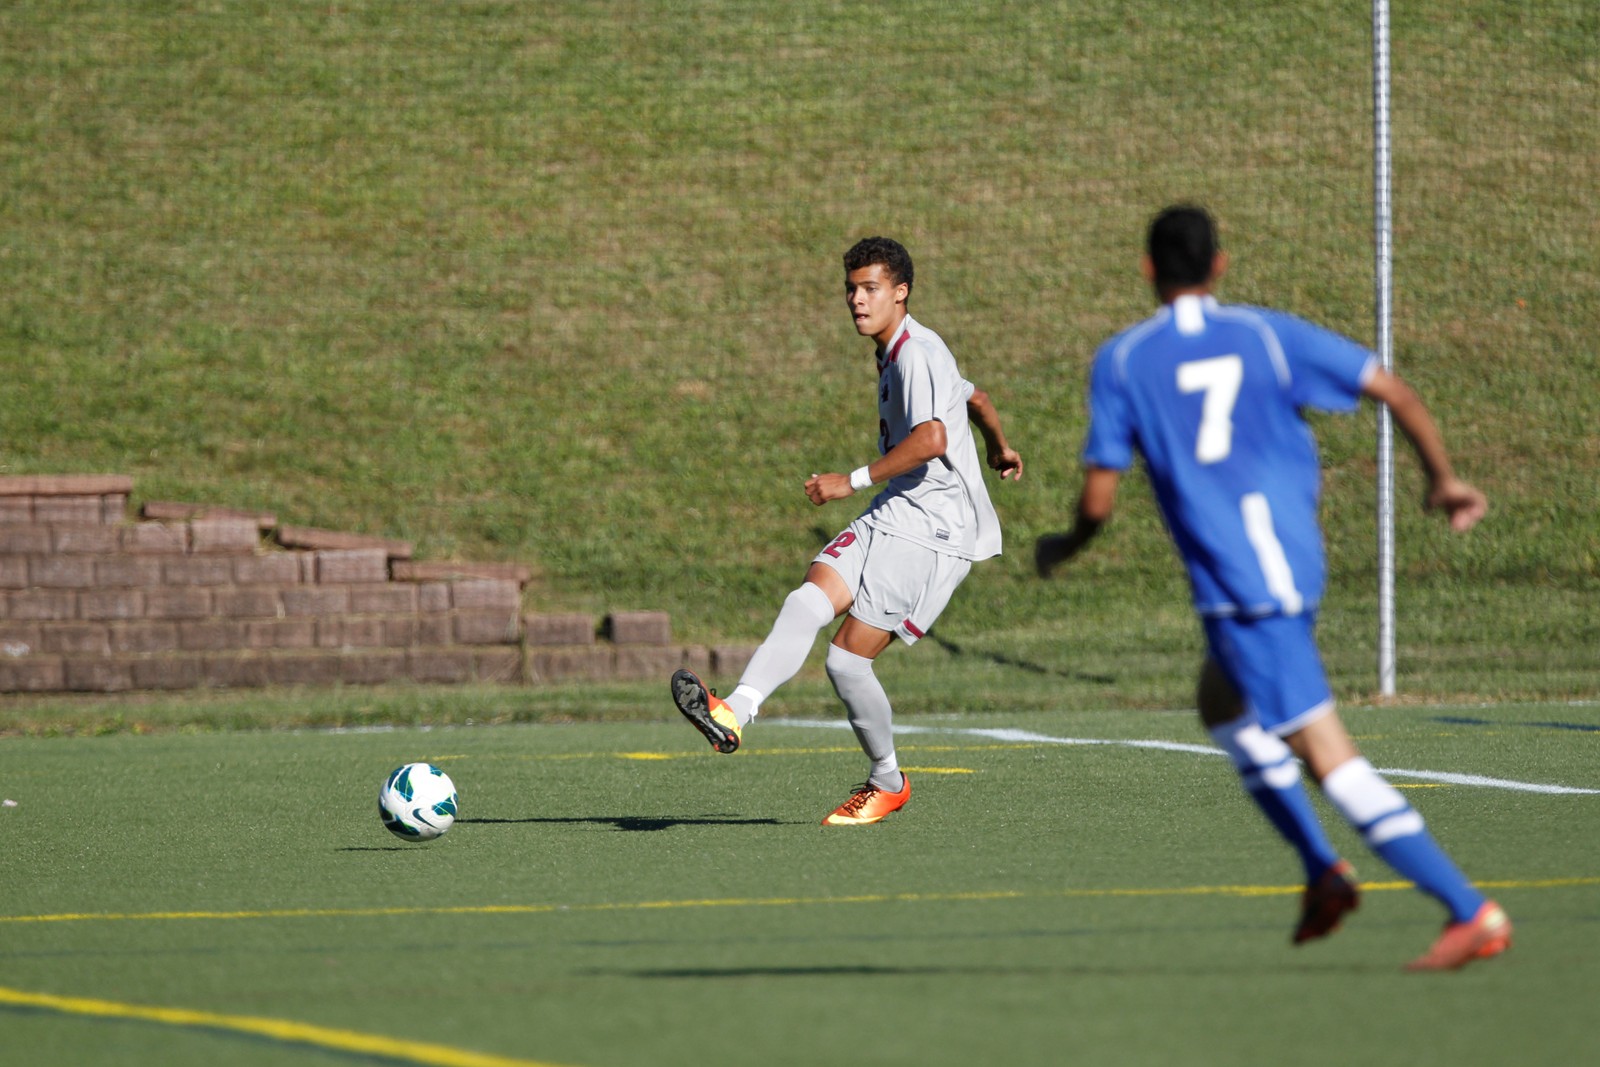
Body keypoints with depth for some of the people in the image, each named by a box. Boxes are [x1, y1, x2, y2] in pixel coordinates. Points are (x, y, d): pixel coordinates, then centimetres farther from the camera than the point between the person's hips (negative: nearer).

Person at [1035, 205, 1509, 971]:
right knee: (1223, 706, 29)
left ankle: (1471, 912, -16)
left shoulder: (1120, 362, 1)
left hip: (1237, 584, -6)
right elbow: (1395, 394, 2)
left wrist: (1063, 549, 22)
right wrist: (1443, 480, 17)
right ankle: (1322, 872, 19)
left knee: (1328, 757, -8)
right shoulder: (1269, 336, 8)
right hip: (1296, 557, 6)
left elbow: (1098, 499, 0)